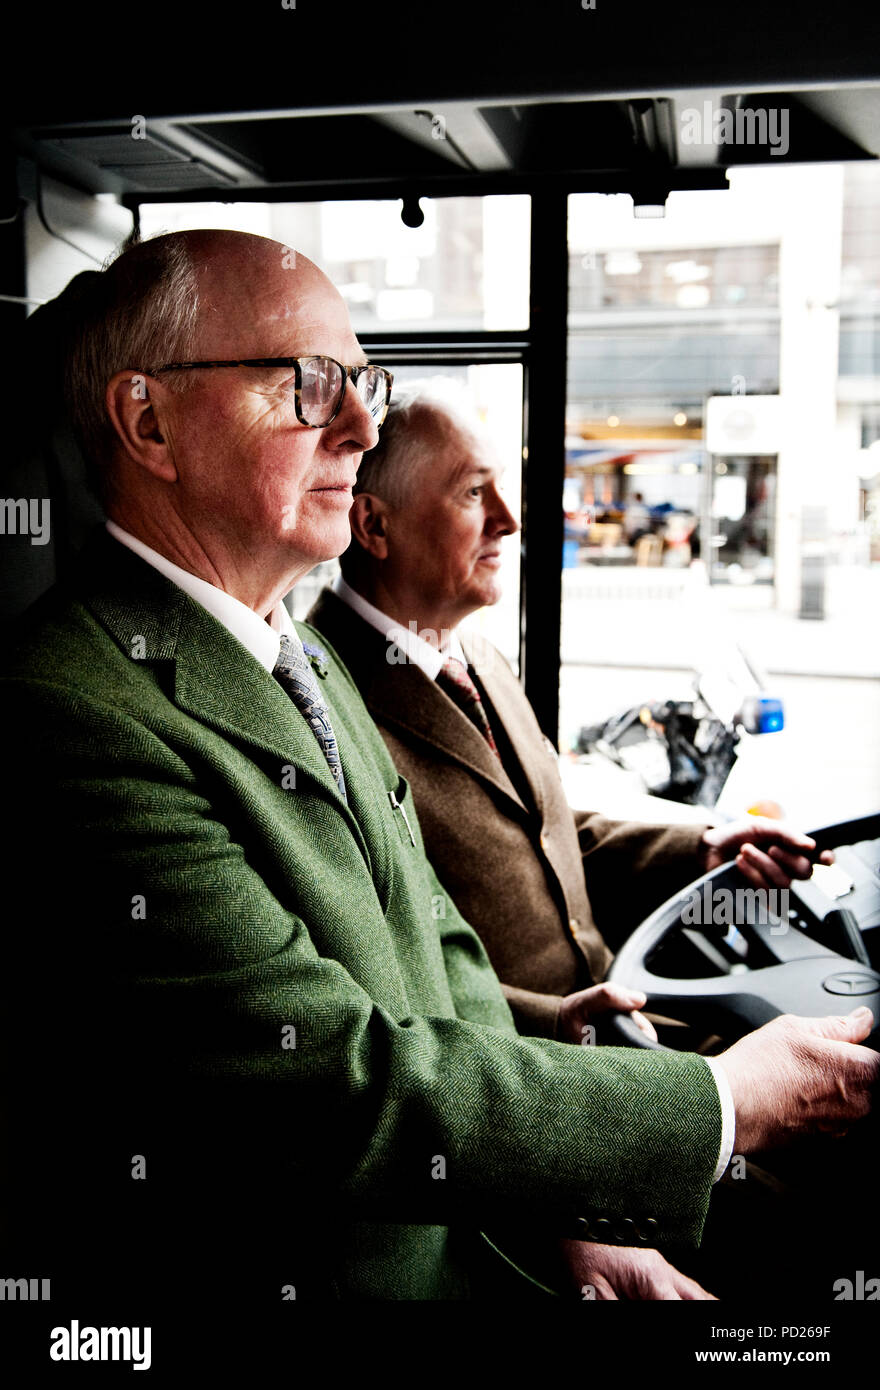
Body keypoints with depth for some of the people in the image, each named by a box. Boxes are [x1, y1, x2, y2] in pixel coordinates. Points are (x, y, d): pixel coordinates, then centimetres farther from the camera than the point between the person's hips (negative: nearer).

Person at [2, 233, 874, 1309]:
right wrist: (724, 1103, -16)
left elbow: (436, 951, 9)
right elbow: (334, 1087, -24)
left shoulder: (308, 660, 9)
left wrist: (567, 1225, -3)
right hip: (290, 1275, -8)